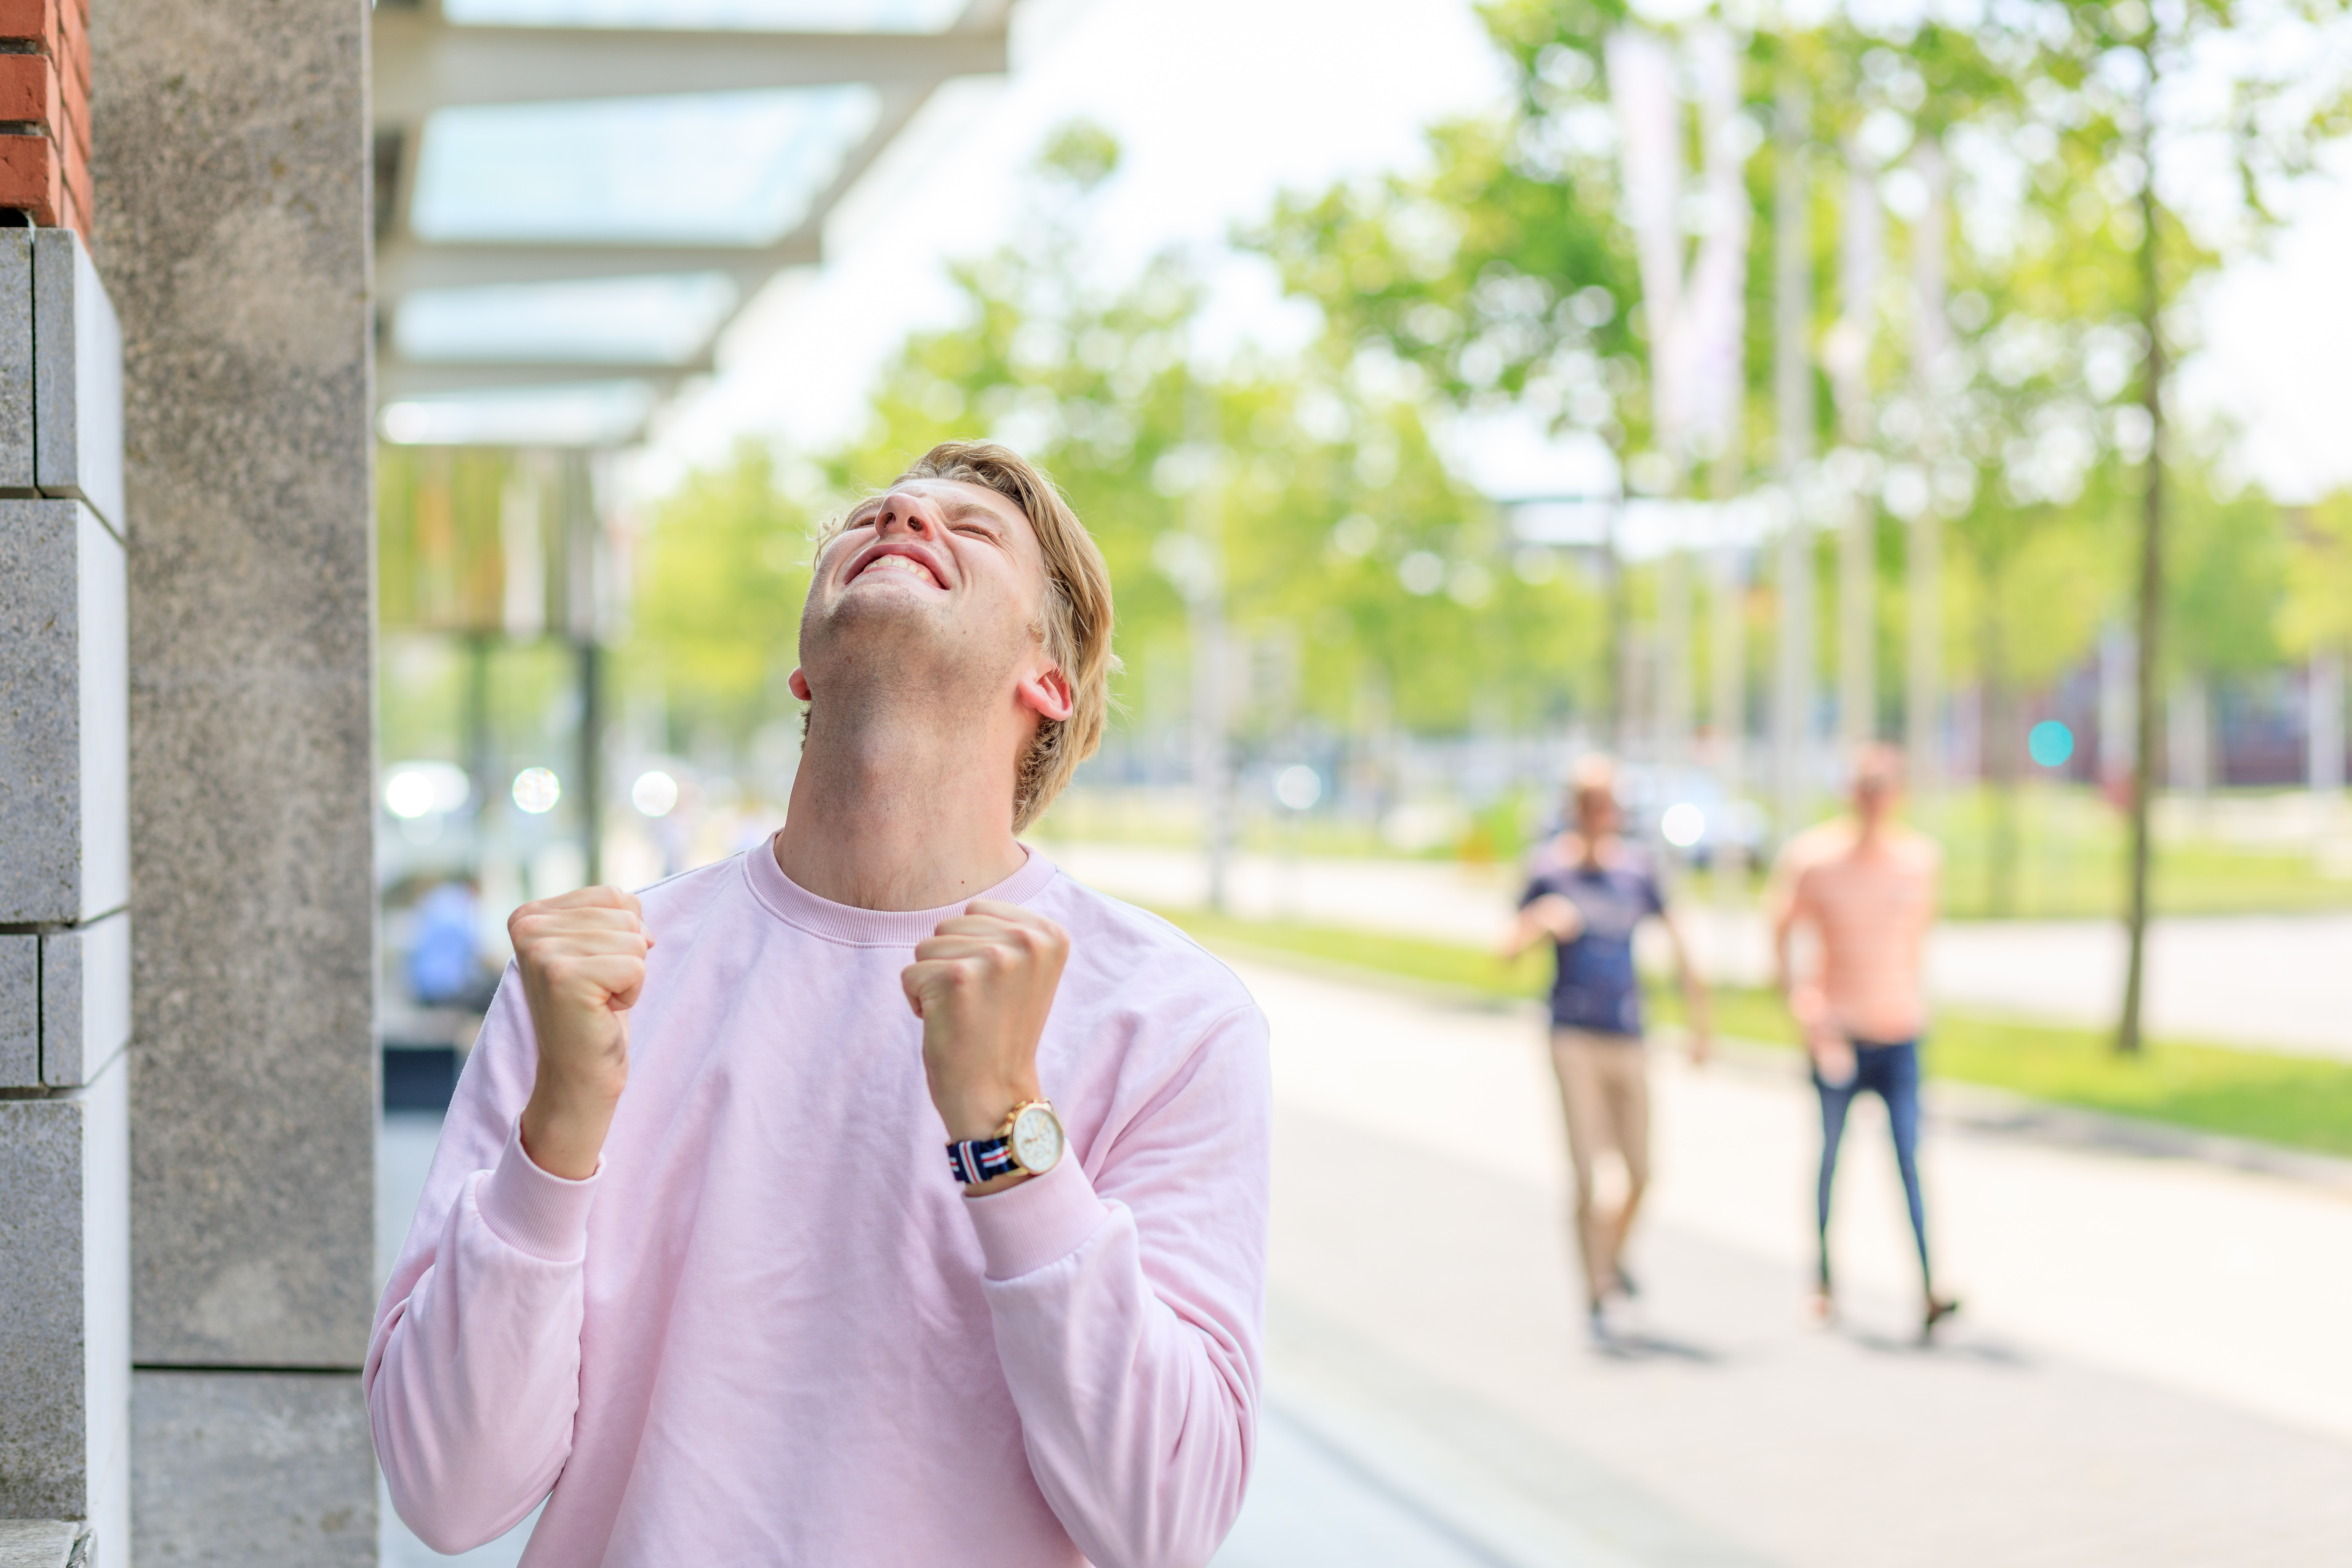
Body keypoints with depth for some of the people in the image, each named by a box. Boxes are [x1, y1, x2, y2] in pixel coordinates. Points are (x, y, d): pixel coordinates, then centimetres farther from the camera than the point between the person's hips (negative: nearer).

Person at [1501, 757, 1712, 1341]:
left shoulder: (1636, 870, 5)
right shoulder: (1550, 869, -2)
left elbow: (1678, 947, 13)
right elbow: (1509, 951, -4)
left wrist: (1700, 1024, 11)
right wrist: (1540, 923, -25)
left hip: (1628, 1038, 3)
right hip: (1573, 1035, -3)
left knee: (1641, 1173, 9)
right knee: (1586, 1175, -10)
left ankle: (1615, 1258, 37)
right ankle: (1596, 1297, -2)